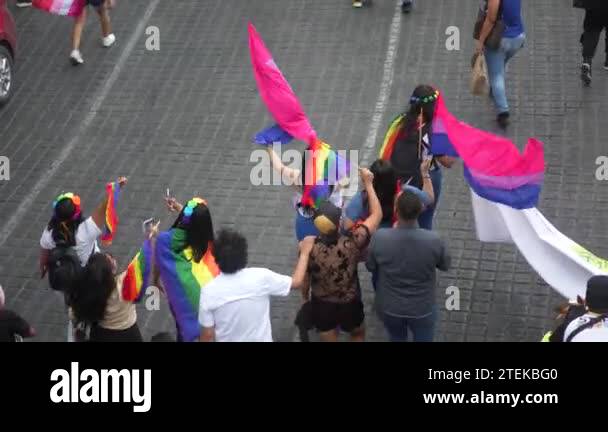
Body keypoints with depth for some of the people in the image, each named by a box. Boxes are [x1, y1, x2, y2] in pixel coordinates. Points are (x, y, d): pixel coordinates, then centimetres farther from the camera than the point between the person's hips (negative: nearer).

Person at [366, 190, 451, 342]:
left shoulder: (380, 238, -26)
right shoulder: (433, 240, -26)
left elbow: (371, 267, -6)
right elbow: (445, 265, -5)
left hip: (389, 307, 1)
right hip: (422, 309, -1)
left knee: (397, 339, 29)